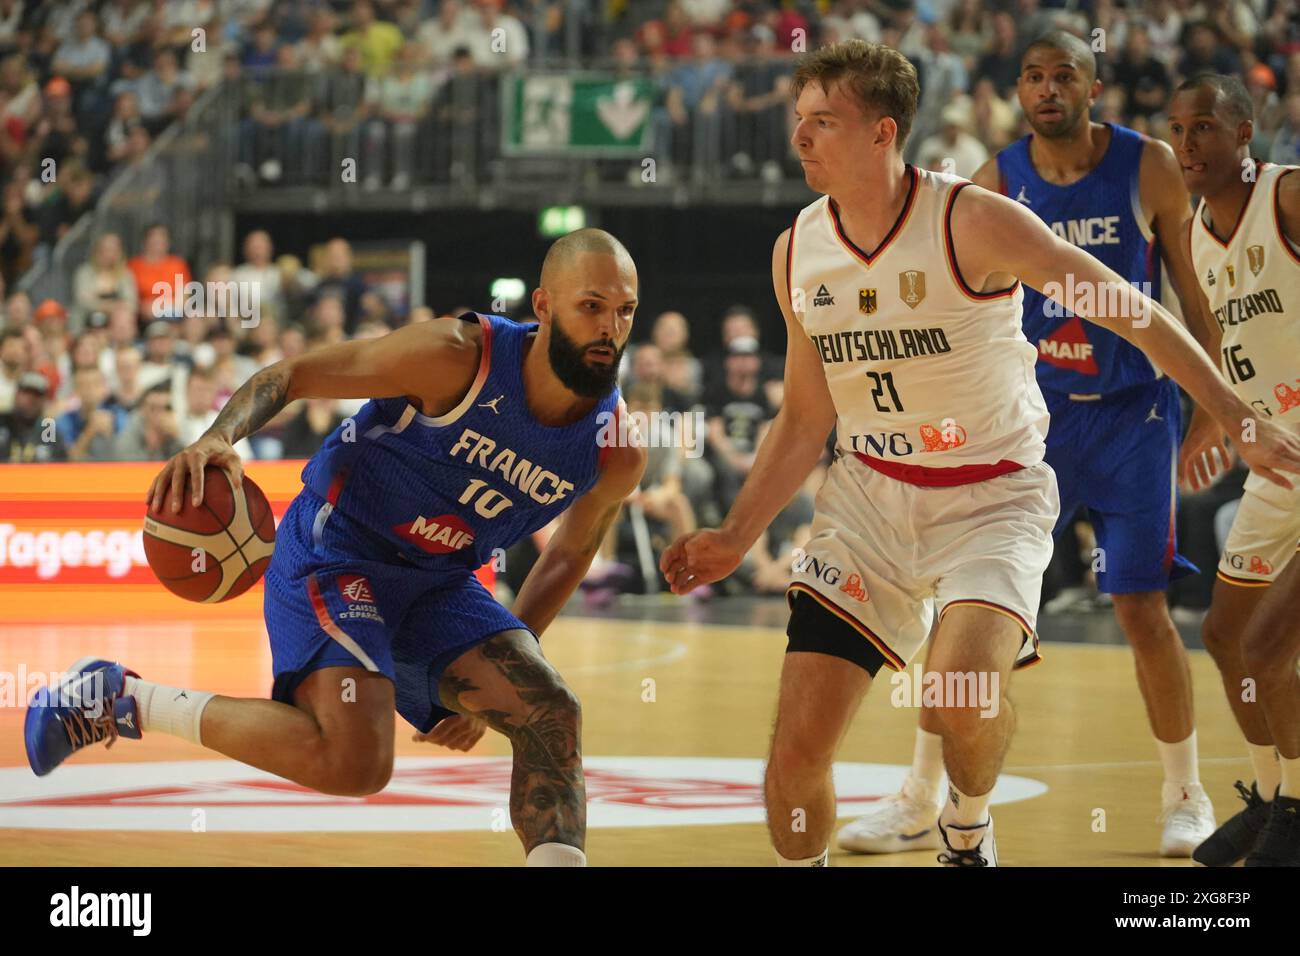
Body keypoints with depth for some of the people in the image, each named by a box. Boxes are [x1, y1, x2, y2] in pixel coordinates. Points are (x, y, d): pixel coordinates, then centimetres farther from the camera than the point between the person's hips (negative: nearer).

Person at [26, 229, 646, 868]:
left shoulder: (619, 454, -6)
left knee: (551, 714, -13)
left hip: (436, 583, 6)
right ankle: (124, 699, -9)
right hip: (333, 556, -6)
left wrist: (498, 677, 10)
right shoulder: (458, 357, -22)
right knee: (354, 762, -24)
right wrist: (219, 437, -33)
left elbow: (569, 556, 14)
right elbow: (292, 375, -14)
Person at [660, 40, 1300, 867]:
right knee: (799, 741, -7)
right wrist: (736, 538, 4)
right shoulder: (798, 253, -1)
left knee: (966, 691, -30)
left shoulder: (974, 223, -17)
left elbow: (1133, 314, -11)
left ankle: (968, 828, 3)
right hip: (869, 496, 4)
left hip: (992, 497, -4)